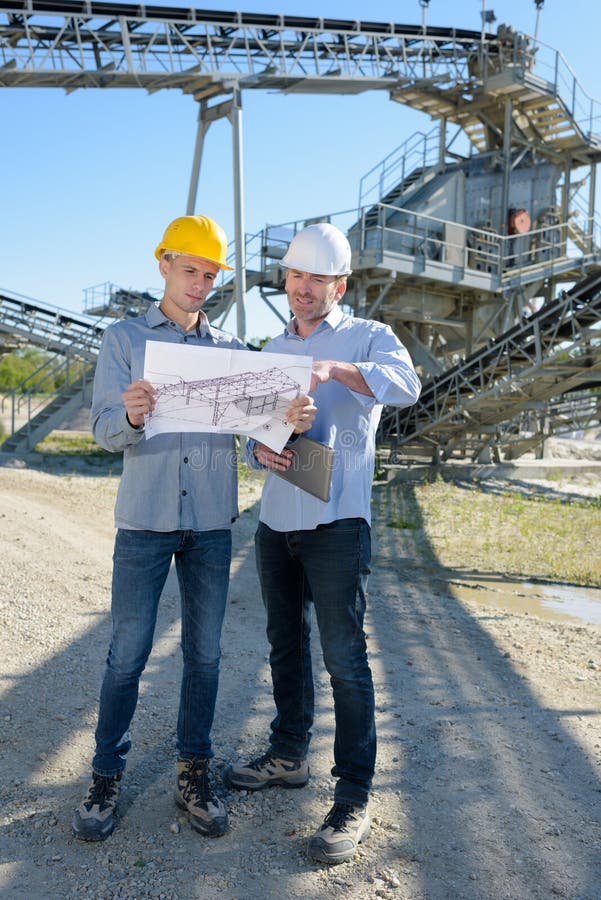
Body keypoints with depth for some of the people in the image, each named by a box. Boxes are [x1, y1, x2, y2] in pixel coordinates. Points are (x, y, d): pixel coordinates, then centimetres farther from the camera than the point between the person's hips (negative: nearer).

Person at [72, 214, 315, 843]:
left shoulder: (230, 349, 10)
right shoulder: (124, 338, 4)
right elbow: (104, 429, -7)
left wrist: (291, 420, -23)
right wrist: (132, 416, -31)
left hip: (211, 522, 3)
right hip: (145, 519, -2)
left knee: (204, 653, 8)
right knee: (127, 653, 3)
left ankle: (194, 773, 22)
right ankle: (106, 776, 19)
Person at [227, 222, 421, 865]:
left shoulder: (368, 337, 0)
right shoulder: (272, 349, 16)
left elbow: (406, 385, -20)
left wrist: (337, 368, -35)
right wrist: (260, 449, -7)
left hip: (335, 526, -6)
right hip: (275, 523, 6)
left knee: (345, 656, -4)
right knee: (286, 645, 16)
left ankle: (354, 797, 6)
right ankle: (289, 756, 33)